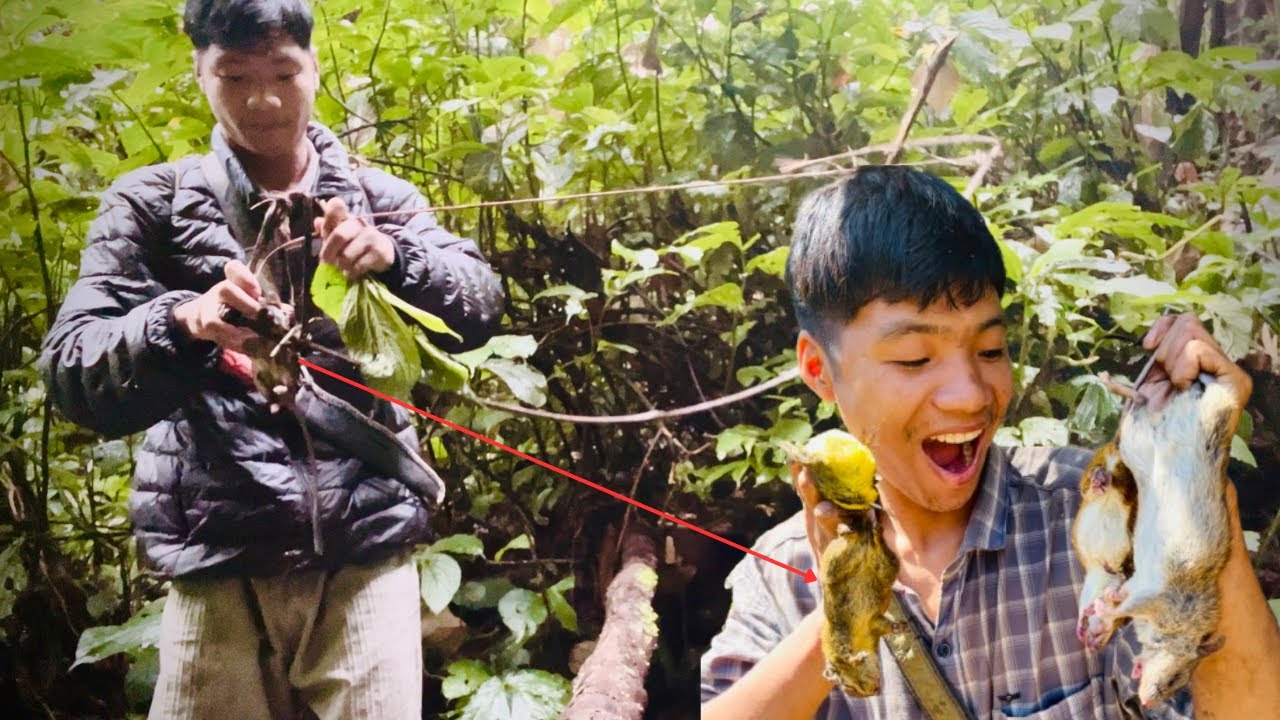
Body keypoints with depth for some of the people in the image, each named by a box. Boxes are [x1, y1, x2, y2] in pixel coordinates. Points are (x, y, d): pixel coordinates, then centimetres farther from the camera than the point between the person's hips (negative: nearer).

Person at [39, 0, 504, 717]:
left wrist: (395, 256, -20)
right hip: (218, 558, 0)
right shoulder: (152, 204, 4)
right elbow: (72, 374, -4)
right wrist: (179, 322, -24)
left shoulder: (381, 200, 9)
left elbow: (480, 311, 0)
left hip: (369, 546, 1)